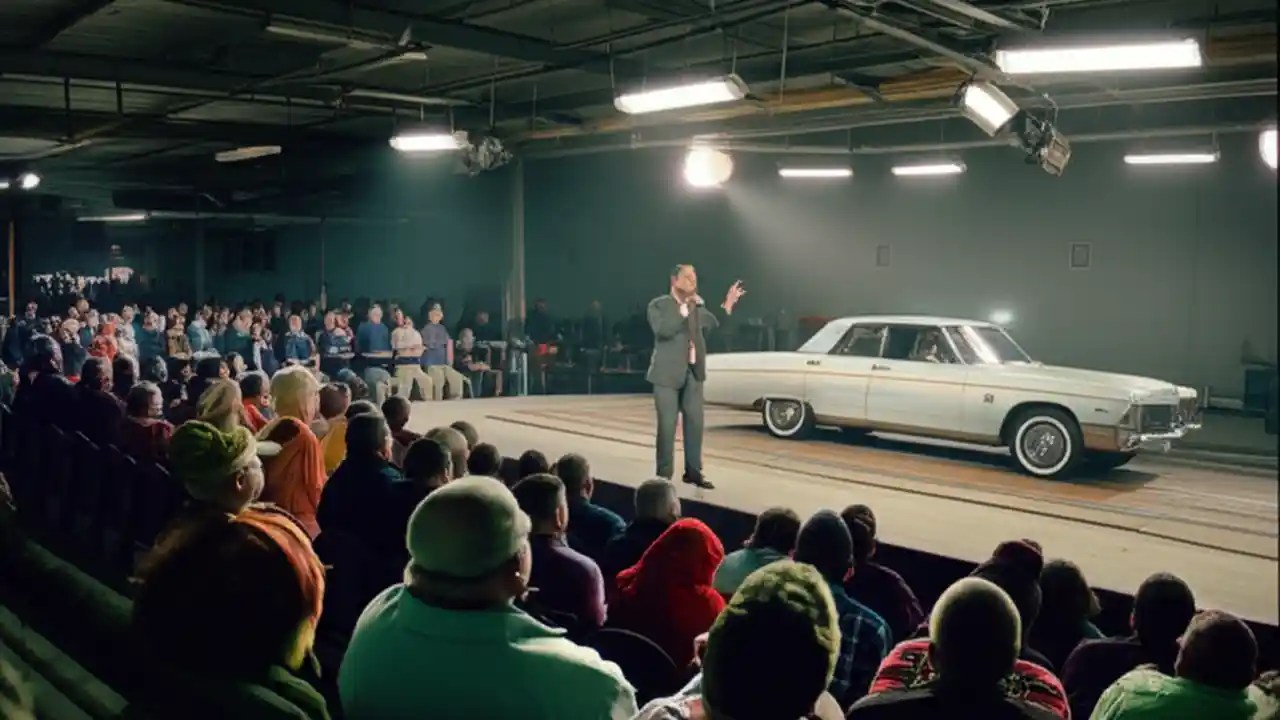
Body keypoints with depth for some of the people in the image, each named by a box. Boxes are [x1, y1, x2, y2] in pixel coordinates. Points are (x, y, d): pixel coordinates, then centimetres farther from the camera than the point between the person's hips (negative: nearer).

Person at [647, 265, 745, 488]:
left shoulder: (697, 307, 11)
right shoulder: (658, 305, -7)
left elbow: (715, 325, 7)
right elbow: (662, 330, -23)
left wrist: (728, 305, -4)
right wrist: (684, 308, -24)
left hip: (693, 373, 6)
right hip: (668, 374, -5)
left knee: (695, 423, 9)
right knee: (667, 426, -2)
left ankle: (693, 471, 19)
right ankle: (664, 474, 8)